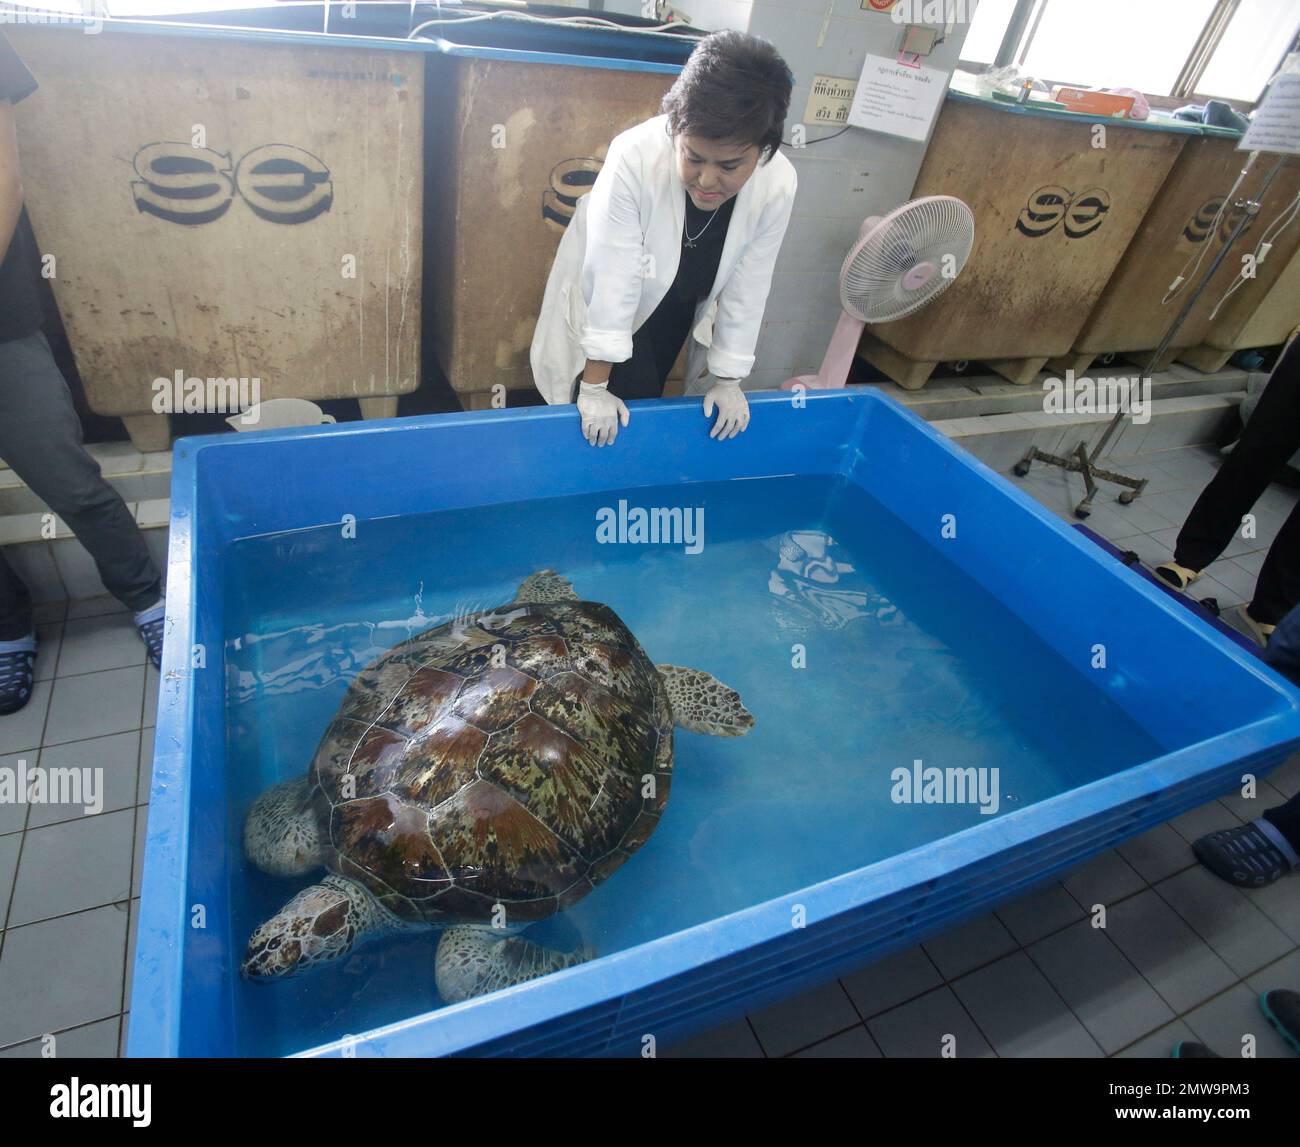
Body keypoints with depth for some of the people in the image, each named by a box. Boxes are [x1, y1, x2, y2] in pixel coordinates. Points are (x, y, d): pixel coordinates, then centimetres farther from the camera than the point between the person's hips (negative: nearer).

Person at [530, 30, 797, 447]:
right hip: (604, 299, -3)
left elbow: (746, 288, -16)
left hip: (678, 307, 4)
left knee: (646, 400, 18)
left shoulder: (778, 184, -26)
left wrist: (728, 379, -9)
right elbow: (613, 281, -33)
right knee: (614, 421, -3)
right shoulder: (634, 158, -36)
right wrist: (595, 388, -26)